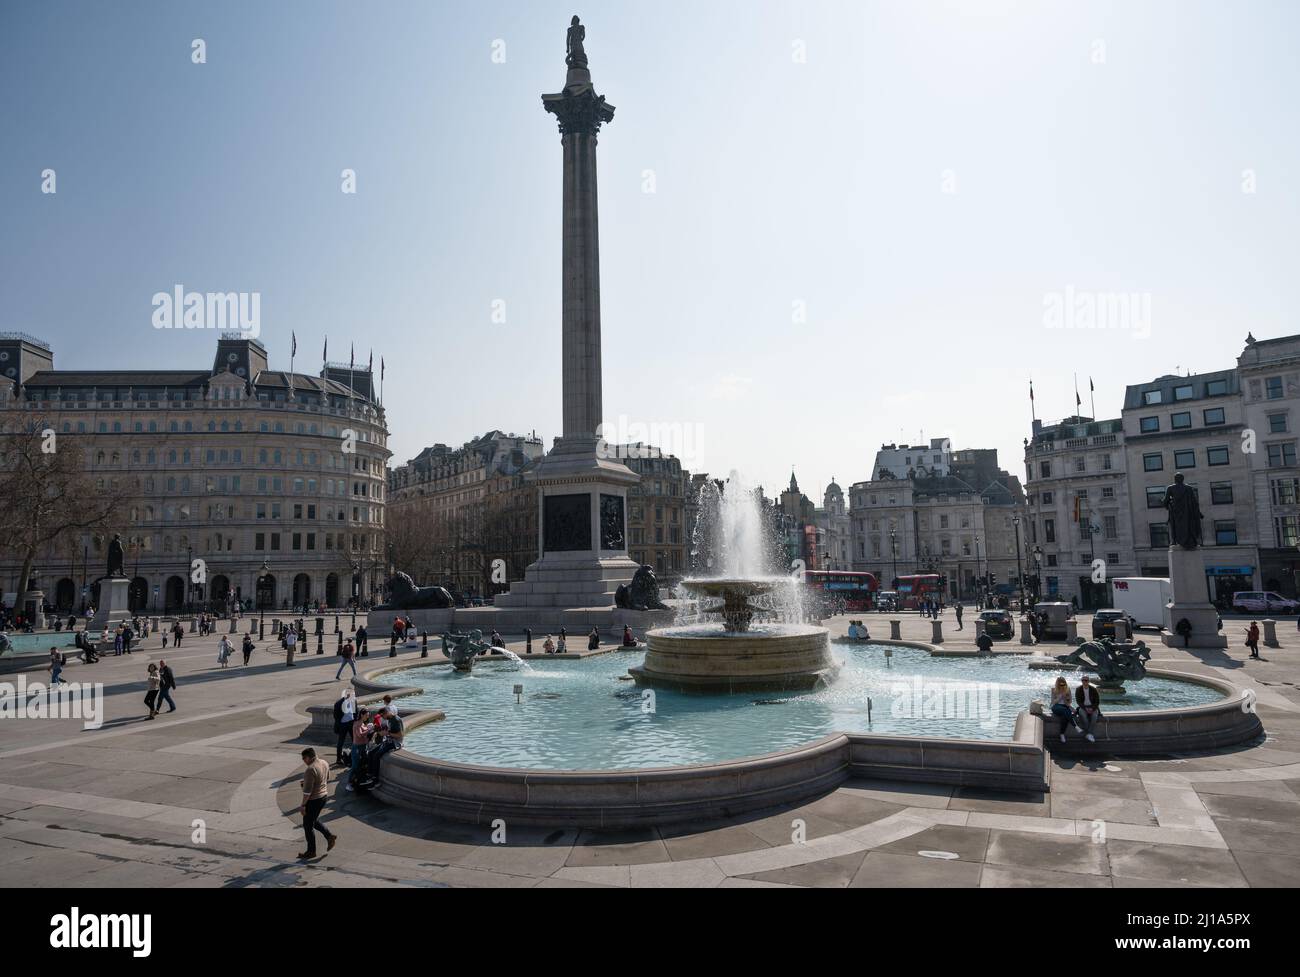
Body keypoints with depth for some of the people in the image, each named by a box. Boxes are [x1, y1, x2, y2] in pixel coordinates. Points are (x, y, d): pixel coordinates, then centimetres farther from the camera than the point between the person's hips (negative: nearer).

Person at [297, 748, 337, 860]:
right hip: (324, 796, 9)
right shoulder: (324, 763, 2)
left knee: (308, 826, 8)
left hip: (313, 800, -9)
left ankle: (311, 852, 17)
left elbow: (307, 791, -23)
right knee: (314, 821, 25)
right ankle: (330, 836, 18)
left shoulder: (311, 769, -25)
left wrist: (303, 805, -15)